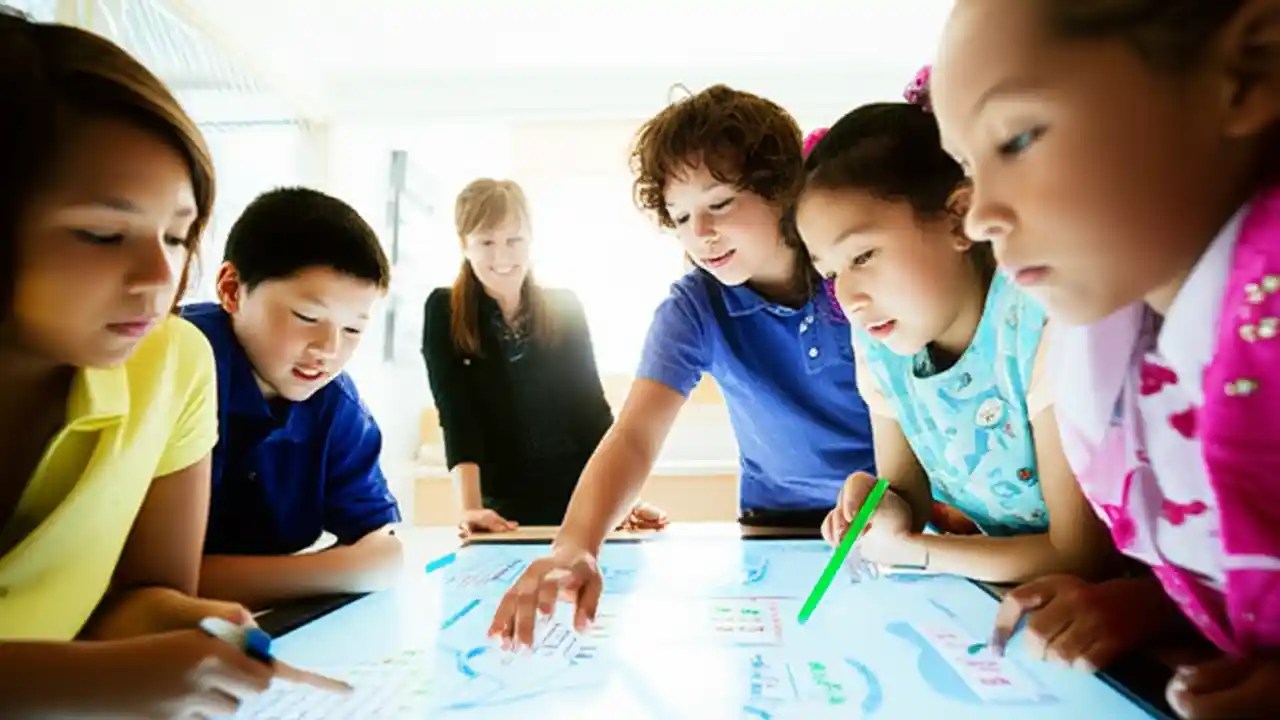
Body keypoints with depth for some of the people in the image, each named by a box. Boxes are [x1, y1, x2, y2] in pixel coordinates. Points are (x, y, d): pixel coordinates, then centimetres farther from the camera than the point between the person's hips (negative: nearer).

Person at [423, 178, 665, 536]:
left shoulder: (565, 308, 0)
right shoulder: (445, 312, -5)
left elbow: (593, 409, -3)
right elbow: (456, 416, -13)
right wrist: (470, 507, -26)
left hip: (581, 502, 2)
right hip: (502, 510, -1)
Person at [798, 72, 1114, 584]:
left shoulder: (1043, 323, -25)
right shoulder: (876, 343, -7)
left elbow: (1078, 556, -18)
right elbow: (907, 481, 4)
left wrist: (910, 550, -19)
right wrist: (888, 509, -18)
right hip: (974, 596, 4)